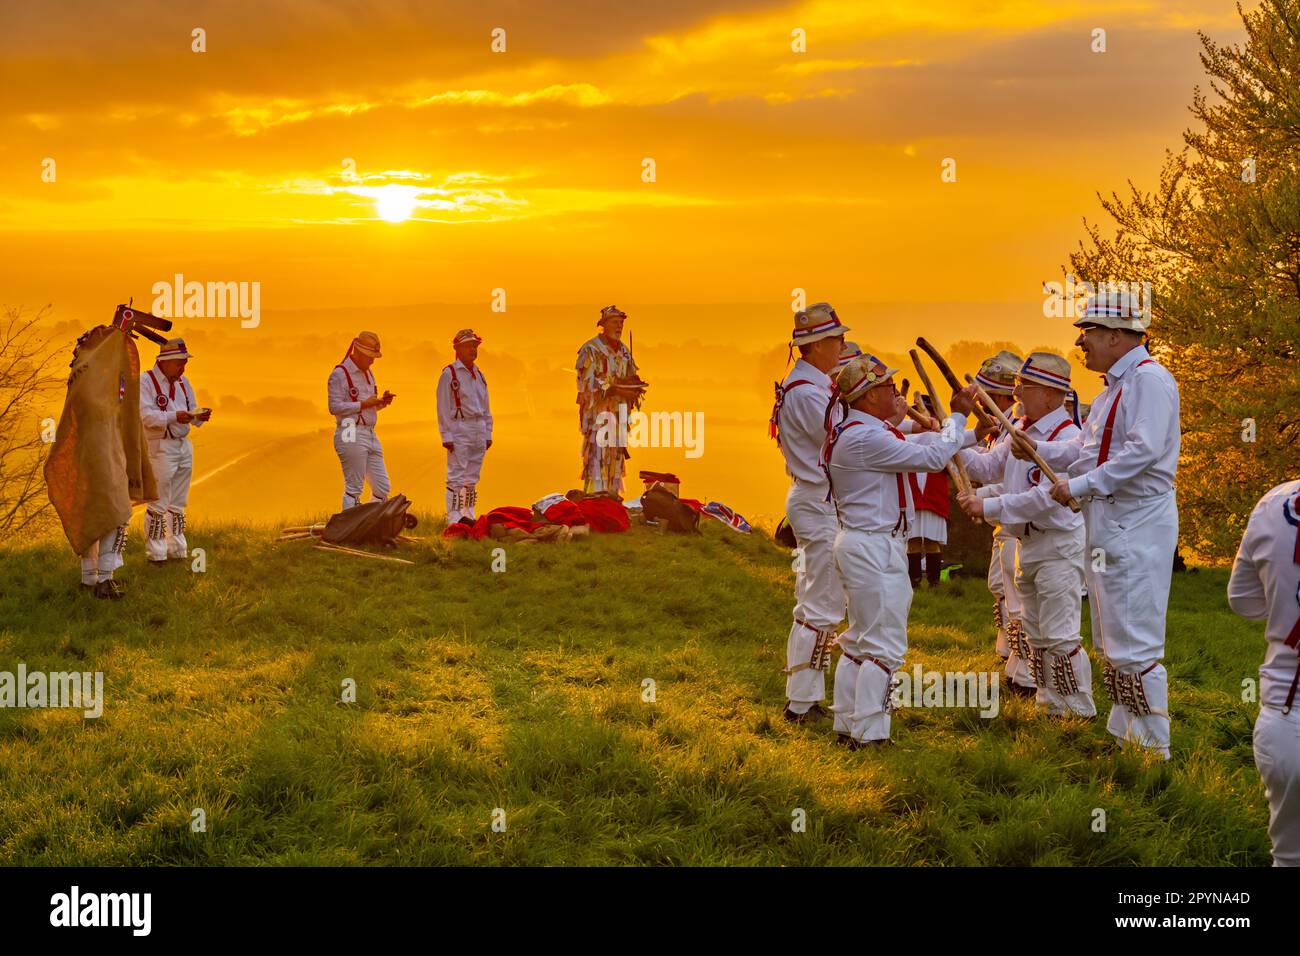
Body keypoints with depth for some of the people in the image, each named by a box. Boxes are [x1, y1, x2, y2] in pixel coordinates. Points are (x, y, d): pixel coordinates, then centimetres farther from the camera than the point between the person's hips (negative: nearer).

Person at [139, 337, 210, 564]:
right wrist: (174, 416, -32)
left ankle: (178, 550, 18)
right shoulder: (145, 381, -10)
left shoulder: (183, 382, 13)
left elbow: (191, 412, 14)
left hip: (184, 445, 7)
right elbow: (146, 416, -20)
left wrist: (200, 416, -9)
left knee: (178, 503, 12)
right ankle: (155, 552, 2)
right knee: (158, 503, -4)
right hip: (160, 447, -7)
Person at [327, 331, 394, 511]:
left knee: (382, 487, 6)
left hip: (371, 435, 8)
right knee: (354, 488, -6)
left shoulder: (367, 373, 19)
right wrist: (364, 404, -17)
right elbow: (335, 407, -14)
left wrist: (382, 401, 5)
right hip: (351, 435, -8)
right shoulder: (339, 374, -7)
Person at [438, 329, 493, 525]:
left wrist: (488, 433, 16)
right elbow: (443, 407, -7)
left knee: (472, 478, 10)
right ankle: (454, 520, -9)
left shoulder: (479, 374, 17)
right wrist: (446, 435, -13)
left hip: (479, 431, 7)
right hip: (459, 429, -7)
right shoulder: (449, 374, -4)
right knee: (457, 477, -8)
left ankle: (468, 515, 16)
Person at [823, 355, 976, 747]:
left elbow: (909, 445, 16)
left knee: (858, 640, 17)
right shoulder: (865, 438, -21)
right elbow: (931, 457, -19)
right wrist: (958, 417, -6)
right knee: (885, 645, -5)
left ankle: (847, 726, 24)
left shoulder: (855, 432, 11)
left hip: (859, 544, 11)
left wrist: (971, 433, 13)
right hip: (876, 549, -11)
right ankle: (868, 735, -2)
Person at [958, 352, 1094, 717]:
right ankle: (1050, 706, 26)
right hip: (1026, 545, 10)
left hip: (1058, 547, -10)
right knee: (1036, 635, 16)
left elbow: (1047, 497, -26)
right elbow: (987, 467, 12)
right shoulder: (1023, 431, 10)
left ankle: (1080, 710, 3)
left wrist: (989, 507, -26)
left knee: (1060, 637, -7)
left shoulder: (1067, 436, -19)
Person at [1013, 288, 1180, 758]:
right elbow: (1083, 447, 20)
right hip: (1108, 526, 11)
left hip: (1137, 527, -11)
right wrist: (1040, 449, 4)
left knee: (1134, 643, -8)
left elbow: (1143, 450, -25)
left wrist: (1080, 486, -22)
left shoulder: (1150, 379, -14)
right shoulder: (1113, 387, 18)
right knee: (1112, 642, 17)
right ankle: (1122, 733, 27)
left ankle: (1153, 746, -1)